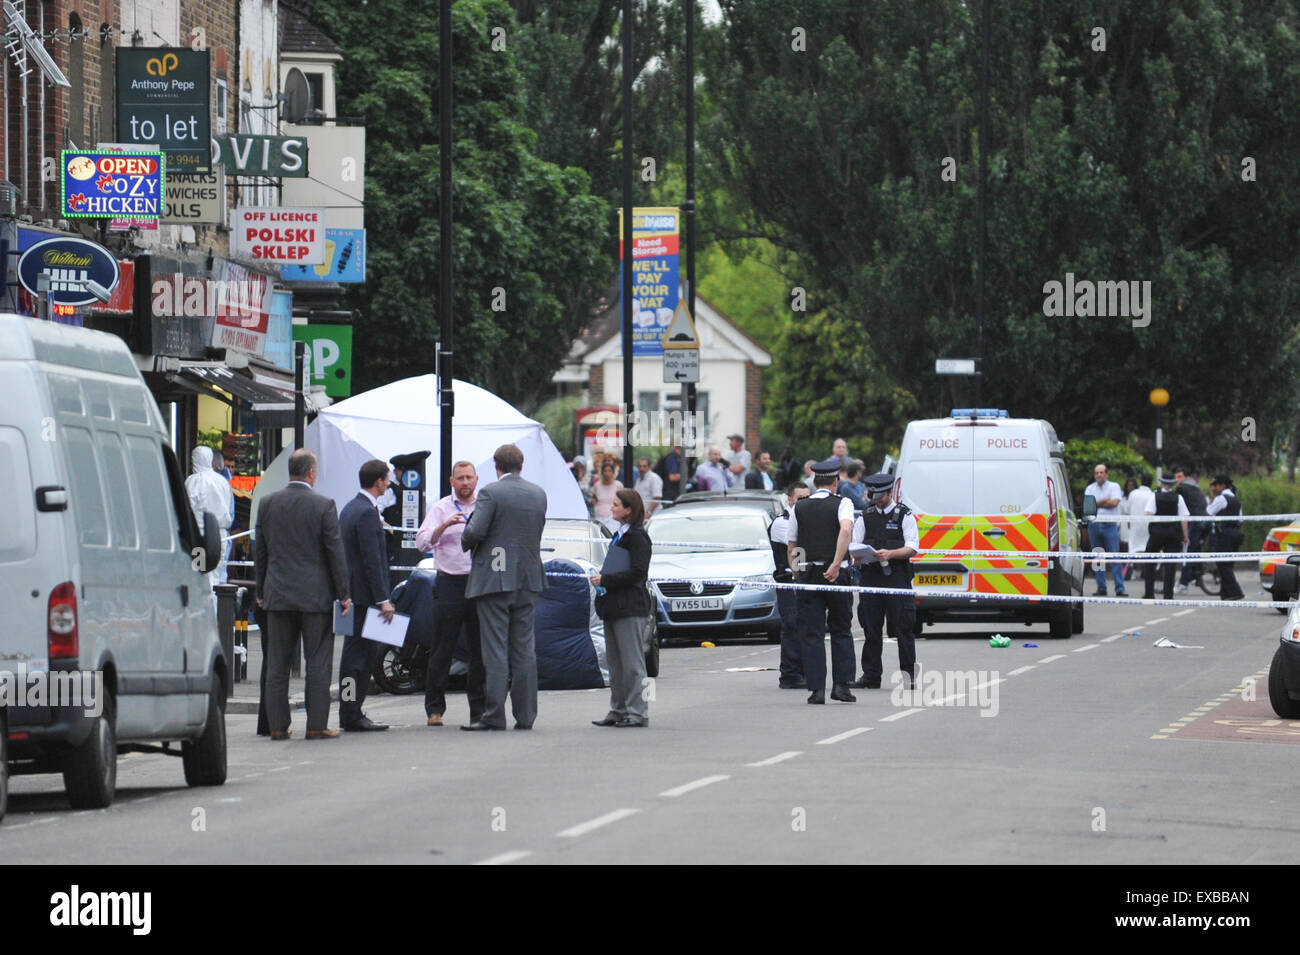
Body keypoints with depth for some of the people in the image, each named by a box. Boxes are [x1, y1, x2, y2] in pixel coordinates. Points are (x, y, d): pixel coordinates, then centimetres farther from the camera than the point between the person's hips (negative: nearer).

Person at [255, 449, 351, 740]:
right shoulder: (323, 506, -9)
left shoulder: (267, 504, 3)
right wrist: (343, 594, -1)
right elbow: (335, 552, -7)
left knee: (277, 664, 7)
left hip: (277, 594, 4)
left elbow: (260, 552, 9)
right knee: (318, 662, 1)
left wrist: (261, 591, 17)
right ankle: (316, 725, -1)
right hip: (315, 595, -4)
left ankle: (277, 725, 7)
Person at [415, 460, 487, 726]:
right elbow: (422, 543, -3)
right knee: (442, 649, -2)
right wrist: (444, 526, -18)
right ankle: (434, 709, 1)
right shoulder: (441, 508, 6)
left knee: (481, 649, 3)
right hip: (450, 582, -2)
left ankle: (479, 708, 9)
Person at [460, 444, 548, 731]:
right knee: (524, 650, 9)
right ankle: (525, 715, 8)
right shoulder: (539, 494, 7)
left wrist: (465, 542, 2)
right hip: (528, 579, 5)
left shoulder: (491, 493, -11)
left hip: (494, 578, -5)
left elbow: (475, 531, -18)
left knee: (495, 651, -4)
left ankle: (493, 715, -5)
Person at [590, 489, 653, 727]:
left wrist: (605, 580, -16)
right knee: (616, 663, 11)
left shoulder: (638, 537, -10)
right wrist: (602, 580, 8)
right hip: (614, 608, 9)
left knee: (632, 663, -7)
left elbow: (637, 573, -18)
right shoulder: (619, 536, 18)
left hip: (630, 608, -9)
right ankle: (618, 710, 15)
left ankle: (637, 711, -6)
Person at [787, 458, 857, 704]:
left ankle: (817, 688, -5)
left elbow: (791, 548, 12)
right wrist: (836, 565, -22)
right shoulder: (842, 504, -1)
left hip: (807, 574, 2)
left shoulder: (799, 508, 9)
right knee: (841, 631, 10)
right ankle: (841, 684, 2)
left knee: (811, 633, 2)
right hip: (836, 576, -2)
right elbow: (846, 530, -20)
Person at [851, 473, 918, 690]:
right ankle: (871, 676, 7)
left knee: (903, 627, -4)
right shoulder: (865, 517, 15)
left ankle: (909, 674, 0)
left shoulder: (904, 515, 4)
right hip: (870, 576, 3)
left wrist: (890, 554, -21)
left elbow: (912, 548, -4)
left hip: (897, 576, -3)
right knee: (871, 628, 3)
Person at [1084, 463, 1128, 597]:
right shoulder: (1090, 489, 13)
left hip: (1110, 524, -3)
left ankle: (1120, 589, -11)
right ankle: (1101, 588, 10)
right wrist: (1104, 501, -8)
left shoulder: (1114, 486, 5)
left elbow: (1114, 502, -10)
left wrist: (1097, 503, -4)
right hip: (1094, 524, 3)